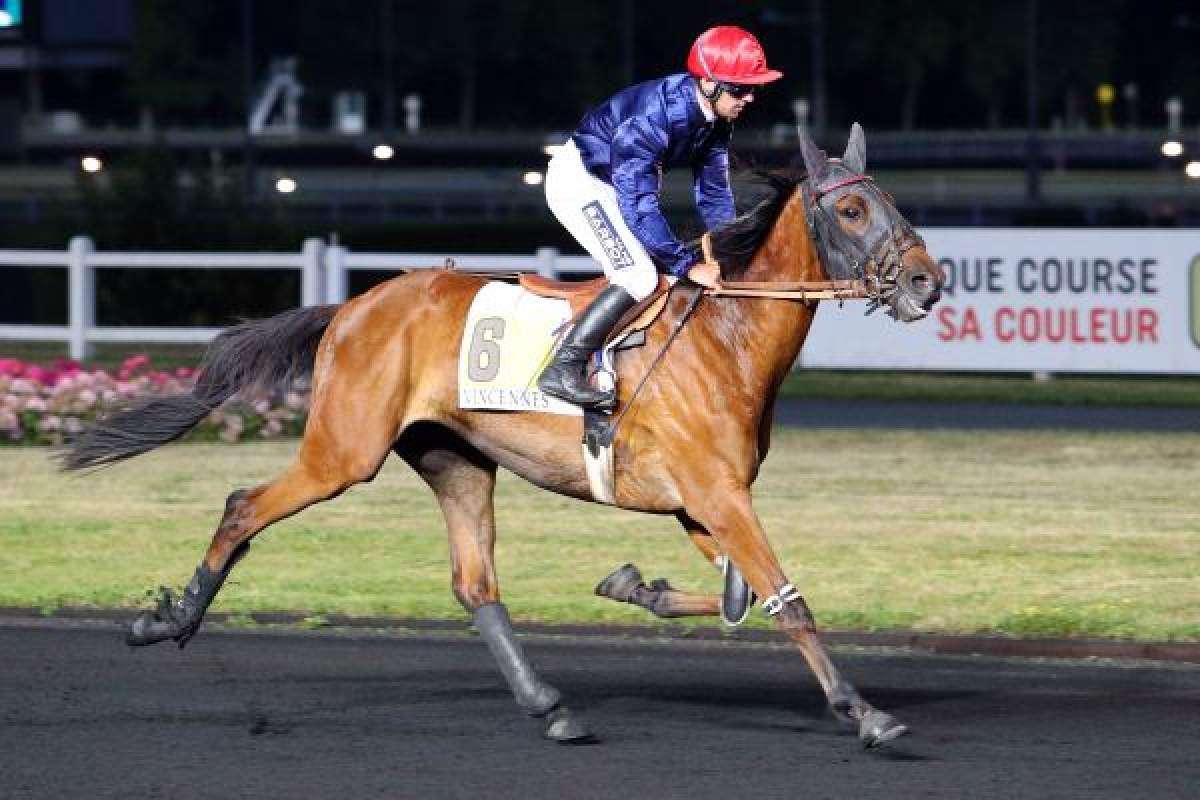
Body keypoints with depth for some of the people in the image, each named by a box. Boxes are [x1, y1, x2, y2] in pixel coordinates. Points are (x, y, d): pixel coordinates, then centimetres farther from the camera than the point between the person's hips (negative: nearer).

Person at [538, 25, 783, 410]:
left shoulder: (716, 120, -8)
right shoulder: (655, 114, -35)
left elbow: (713, 192, 3)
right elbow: (638, 203, -37)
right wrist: (688, 265, -37)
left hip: (620, 183, 10)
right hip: (579, 179, -10)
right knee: (639, 274, -23)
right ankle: (562, 369, -23)